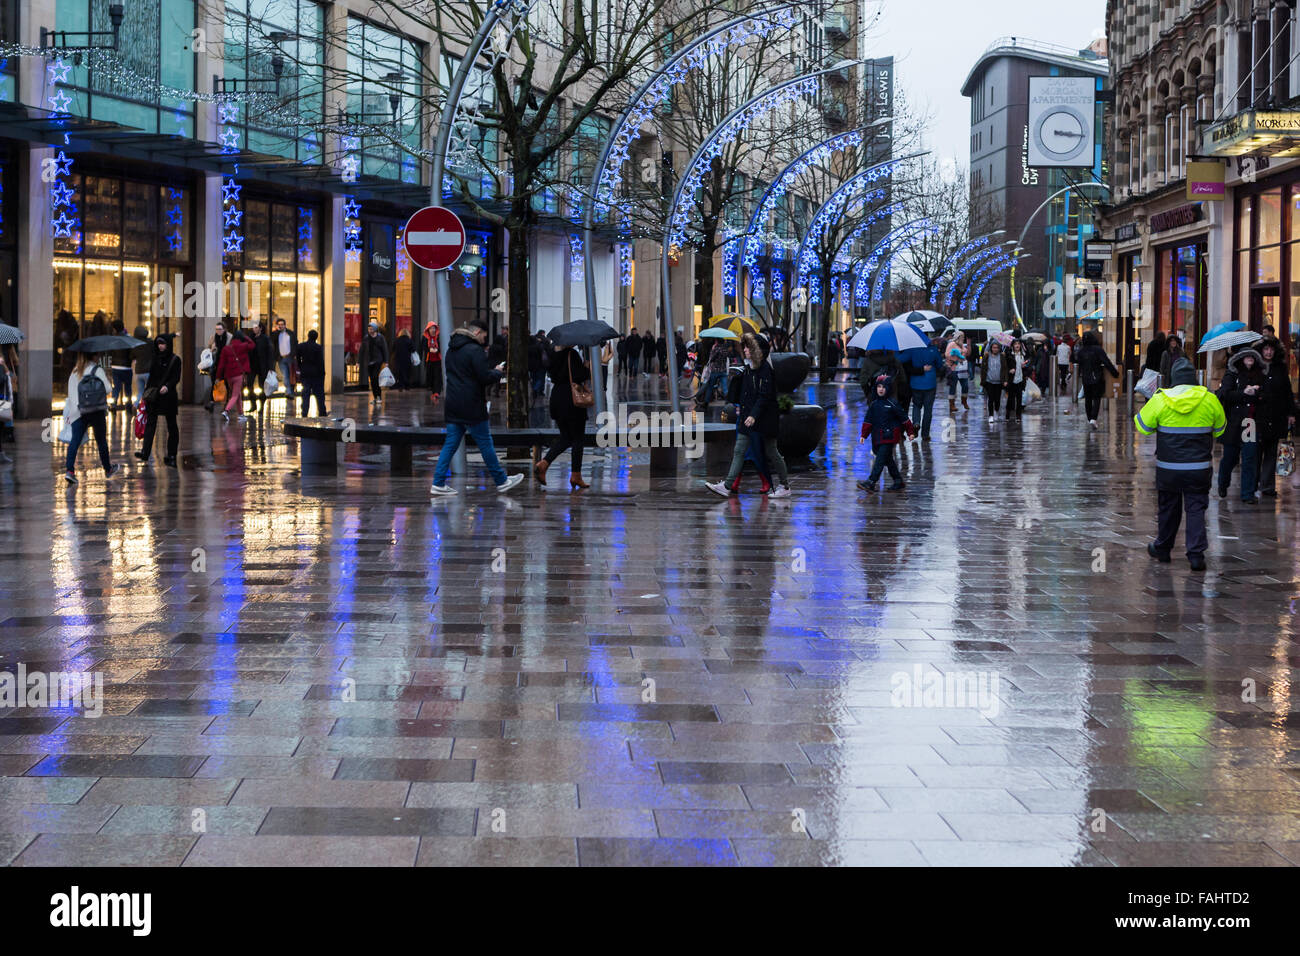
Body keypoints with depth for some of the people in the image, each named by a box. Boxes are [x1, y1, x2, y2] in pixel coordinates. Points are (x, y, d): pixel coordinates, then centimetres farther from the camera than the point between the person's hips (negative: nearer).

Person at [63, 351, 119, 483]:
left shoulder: (74, 373, 6)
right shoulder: (98, 370, -5)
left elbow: (70, 394, 7)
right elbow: (108, 389, -7)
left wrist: (71, 412, 14)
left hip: (78, 412, 2)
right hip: (98, 412, -2)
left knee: (75, 440, -5)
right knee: (101, 441, 12)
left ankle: (69, 470, -21)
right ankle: (108, 469, 27)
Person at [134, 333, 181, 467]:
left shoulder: (175, 359, -4)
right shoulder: (156, 358, 12)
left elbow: (176, 378, -11)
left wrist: (167, 386, -28)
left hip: (168, 396, -5)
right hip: (153, 395, 5)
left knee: (171, 425, 2)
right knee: (150, 423, -4)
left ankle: (172, 455, 6)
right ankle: (145, 452, -12)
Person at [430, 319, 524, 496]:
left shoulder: (451, 350, 14)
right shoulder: (474, 350, -15)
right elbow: (485, 378, -19)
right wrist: (498, 372, 3)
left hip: (453, 406, 8)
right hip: (471, 407, -8)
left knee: (450, 444, 8)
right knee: (485, 444, 2)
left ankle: (438, 484, 2)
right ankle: (501, 481, 12)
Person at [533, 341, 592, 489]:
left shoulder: (555, 355, 7)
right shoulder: (572, 355, -15)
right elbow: (578, 377, -21)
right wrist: (588, 370, -1)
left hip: (556, 398, 7)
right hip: (572, 401, -7)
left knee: (565, 437, 16)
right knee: (578, 438, 5)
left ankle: (543, 464, -2)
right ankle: (576, 475, 9)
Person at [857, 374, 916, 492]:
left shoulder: (893, 404, -6)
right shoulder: (873, 405, 9)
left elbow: (904, 418, 0)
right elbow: (868, 421, 12)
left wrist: (910, 432, 2)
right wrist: (863, 435, 5)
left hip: (889, 437, -6)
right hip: (877, 437, 6)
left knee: (880, 459, -12)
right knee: (888, 460, 13)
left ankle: (871, 482, -19)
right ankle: (898, 481, 24)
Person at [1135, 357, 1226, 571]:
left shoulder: (1160, 400, -9)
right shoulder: (1209, 400, -4)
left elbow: (1143, 426, 1)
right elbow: (1219, 429, 10)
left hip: (1169, 468, 0)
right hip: (1199, 468, 0)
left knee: (1168, 508, 16)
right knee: (1196, 509, 4)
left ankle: (1162, 549, 30)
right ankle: (1196, 554, -4)